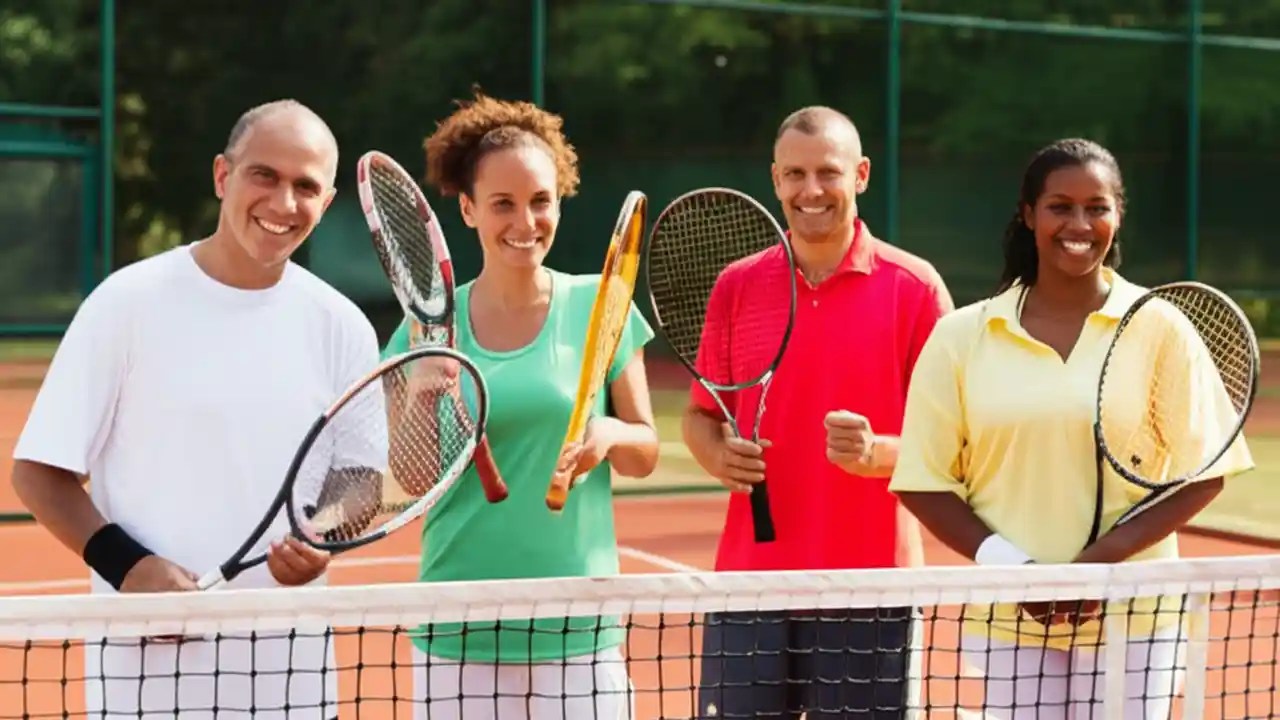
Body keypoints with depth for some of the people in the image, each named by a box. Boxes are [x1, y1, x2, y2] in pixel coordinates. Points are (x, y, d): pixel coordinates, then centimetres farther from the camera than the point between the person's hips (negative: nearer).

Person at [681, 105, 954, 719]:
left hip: (870, 588, -2)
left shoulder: (914, 287, -2)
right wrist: (720, 456, -9)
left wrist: (877, 452, -21)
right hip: (750, 580, 2)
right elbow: (700, 415, 13)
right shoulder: (736, 286, 6)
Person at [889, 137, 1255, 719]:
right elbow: (925, 479, 2)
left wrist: (1103, 559, -13)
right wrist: (1001, 563, -12)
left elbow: (1202, 470, -1)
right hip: (1007, 619, 1)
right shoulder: (962, 336, 3)